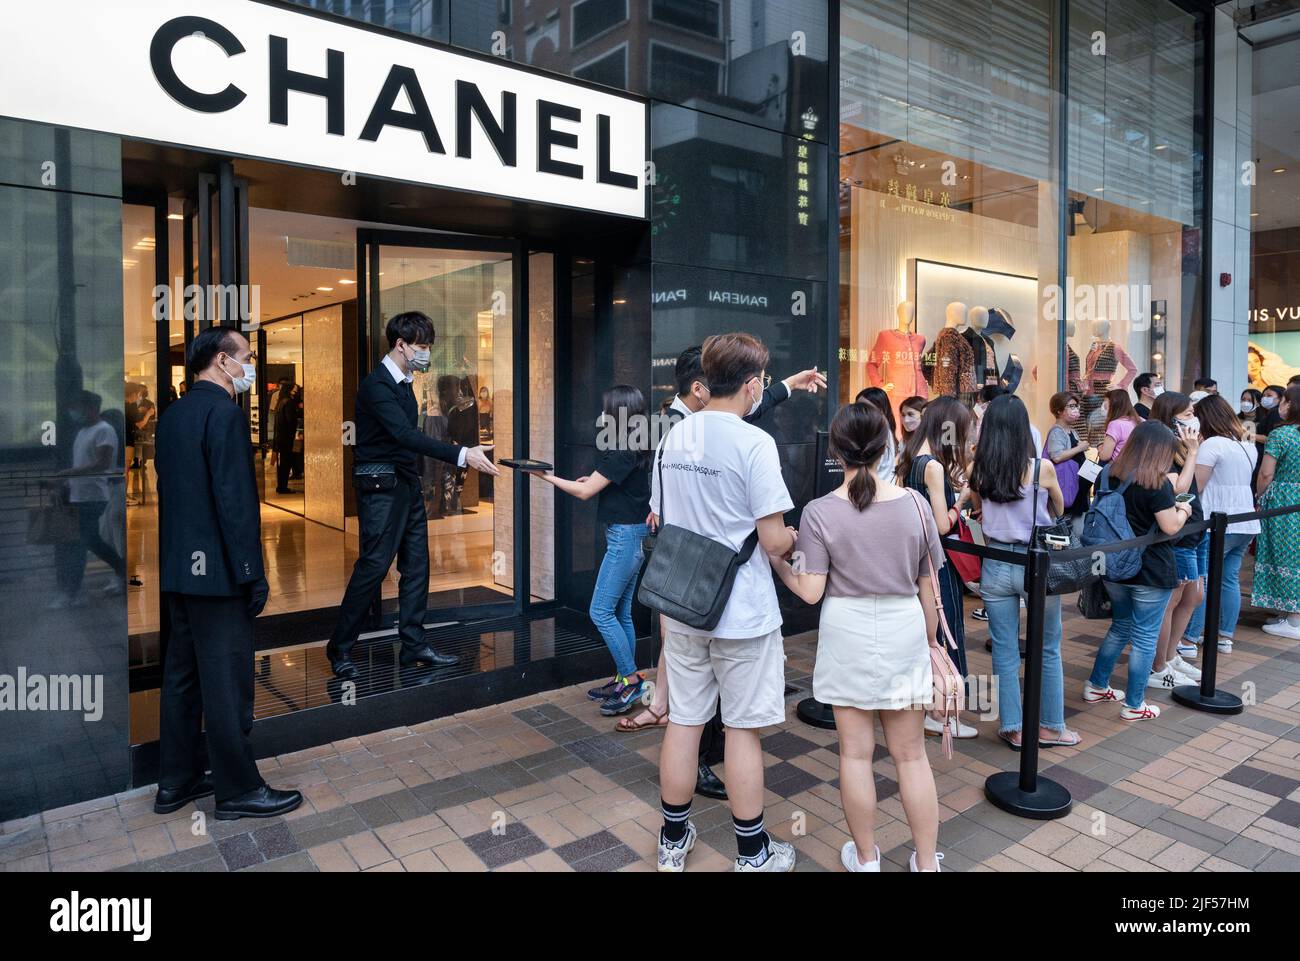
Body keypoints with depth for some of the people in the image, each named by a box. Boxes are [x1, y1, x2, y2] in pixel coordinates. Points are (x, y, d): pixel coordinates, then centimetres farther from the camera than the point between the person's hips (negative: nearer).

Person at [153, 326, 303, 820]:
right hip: (216, 570, -9)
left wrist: (177, 557, 21)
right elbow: (235, 499, -21)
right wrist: (252, 572, -16)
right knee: (227, 683, 0)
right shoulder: (224, 412, -16)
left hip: (179, 569, 9)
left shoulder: (173, 413, 12)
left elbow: (170, 488, 16)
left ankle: (176, 781, 27)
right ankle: (239, 790, 11)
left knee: (182, 676, 16)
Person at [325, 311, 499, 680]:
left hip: (408, 487, 9)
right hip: (380, 489, -9)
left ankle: (414, 645, 16)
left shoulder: (403, 382, 13)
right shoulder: (376, 385, -16)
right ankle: (339, 648, 10)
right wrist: (462, 455, -36)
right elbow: (406, 435, -29)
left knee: (416, 566, 8)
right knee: (373, 566, -5)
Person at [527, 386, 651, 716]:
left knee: (601, 612, -5)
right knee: (620, 612, 14)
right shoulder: (633, 450, 11)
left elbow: (585, 492, -14)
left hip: (625, 535, -10)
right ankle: (625, 680, 21)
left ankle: (631, 680, 2)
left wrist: (550, 478, -3)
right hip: (630, 535, 10)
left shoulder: (623, 453, -17)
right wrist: (597, 480, 5)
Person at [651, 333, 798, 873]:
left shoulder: (672, 438, 5)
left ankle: (673, 841, 29)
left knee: (683, 722, 14)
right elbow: (773, 540, -17)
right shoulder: (754, 443, -16)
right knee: (742, 729, 7)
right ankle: (753, 854, 23)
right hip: (742, 612, -5)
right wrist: (797, 539, 5)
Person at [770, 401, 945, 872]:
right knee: (911, 754, 15)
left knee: (855, 752, 12)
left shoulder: (820, 512, -12)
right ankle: (927, 862, 27)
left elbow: (810, 591, -12)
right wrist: (930, 644, 15)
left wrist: (776, 559, 4)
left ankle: (865, 859, 28)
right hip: (904, 630, 2)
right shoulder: (914, 504, -5)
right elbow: (929, 587, 2)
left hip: (848, 633, -2)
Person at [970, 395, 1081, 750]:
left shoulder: (977, 470, -6)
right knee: (1048, 650, 16)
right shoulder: (1042, 468, -12)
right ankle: (1050, 727, 26)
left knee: (1004, 651, 12)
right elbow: (1059, 511, 8)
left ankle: (1012, 728, 20)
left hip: (995, 565, 2)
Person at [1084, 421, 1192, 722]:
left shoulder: (1107, 476, 4)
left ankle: (1096, 686, 29)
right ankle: (1134, 705, 12)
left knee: (1120, 627, 23)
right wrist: (1183, 510, 6)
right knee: (1145, 637, 5)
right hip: (1150, 572, -6)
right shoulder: (1156, 483, -16)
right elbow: (1171, 527, -15)